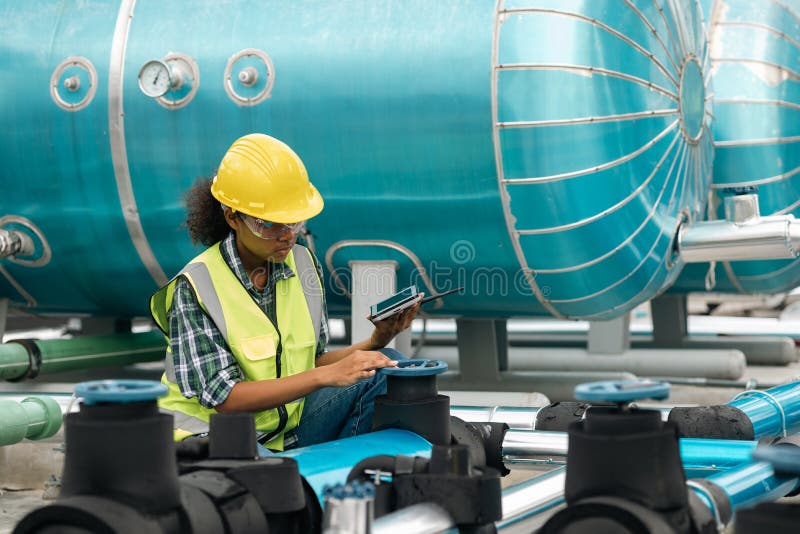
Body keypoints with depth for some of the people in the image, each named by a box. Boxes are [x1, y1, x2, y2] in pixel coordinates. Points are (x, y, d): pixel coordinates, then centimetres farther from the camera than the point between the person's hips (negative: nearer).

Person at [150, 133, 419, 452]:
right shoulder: (196, 287, -16)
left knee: (385, 368, -9)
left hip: (287, 431, 7)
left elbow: (312, 362, 9)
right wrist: (327, 376, -28)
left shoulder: (303, 264, 2)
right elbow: (225, 398, -21)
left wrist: (375, 342, -10)